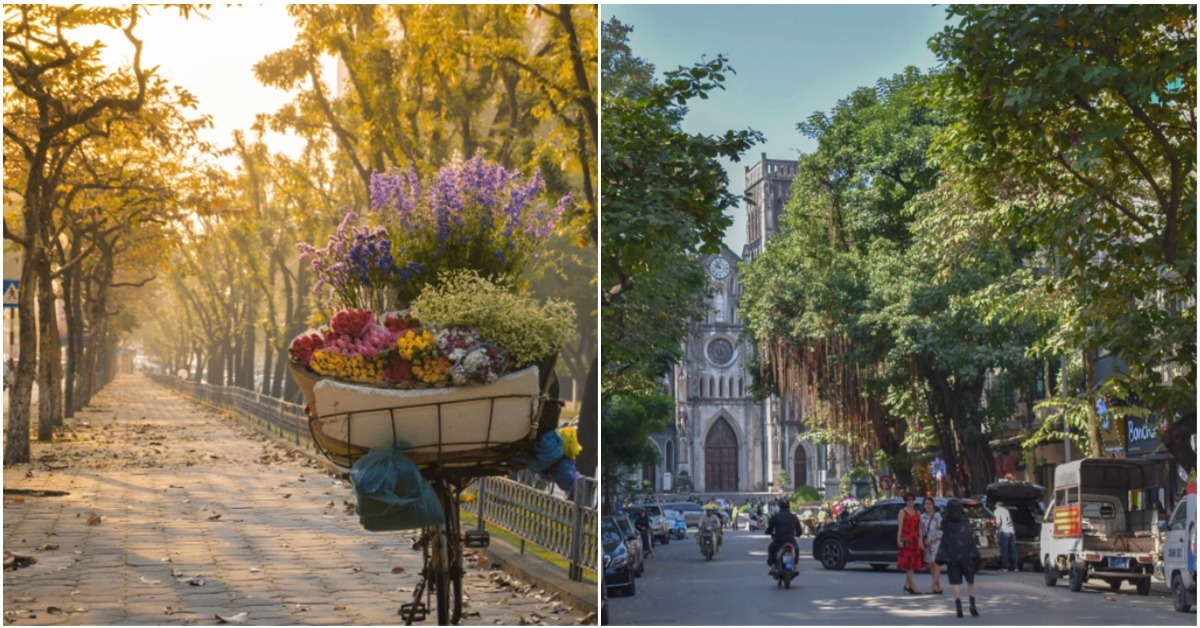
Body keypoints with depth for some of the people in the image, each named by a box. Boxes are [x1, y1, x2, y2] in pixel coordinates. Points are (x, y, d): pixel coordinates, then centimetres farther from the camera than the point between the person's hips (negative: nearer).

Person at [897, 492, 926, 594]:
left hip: (915, 539, 6)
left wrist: (920, 539, 0)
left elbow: (919, 527, 11)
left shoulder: (917, 512, 15)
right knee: (908, 563, -5)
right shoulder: (902, 511, -1)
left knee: (913, 563, 6)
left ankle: (907, 585, 14)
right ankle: (913, 587, -8)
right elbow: (900, 527, -7)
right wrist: (899, 540, -14)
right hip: (906, 539, -6)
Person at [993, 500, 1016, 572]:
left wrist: (997, 529, 6)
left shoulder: (998, 511, 3)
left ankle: (1005, 566, -8)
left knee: (1004, 550, -4)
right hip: (1012, 531, 6)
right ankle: (1014, 566, 9)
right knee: (1012, 550, 9)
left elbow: (998, 521, -8)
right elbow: (1010, 521, 21)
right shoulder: (1007, 511, 22)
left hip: (1004, 531, -6)